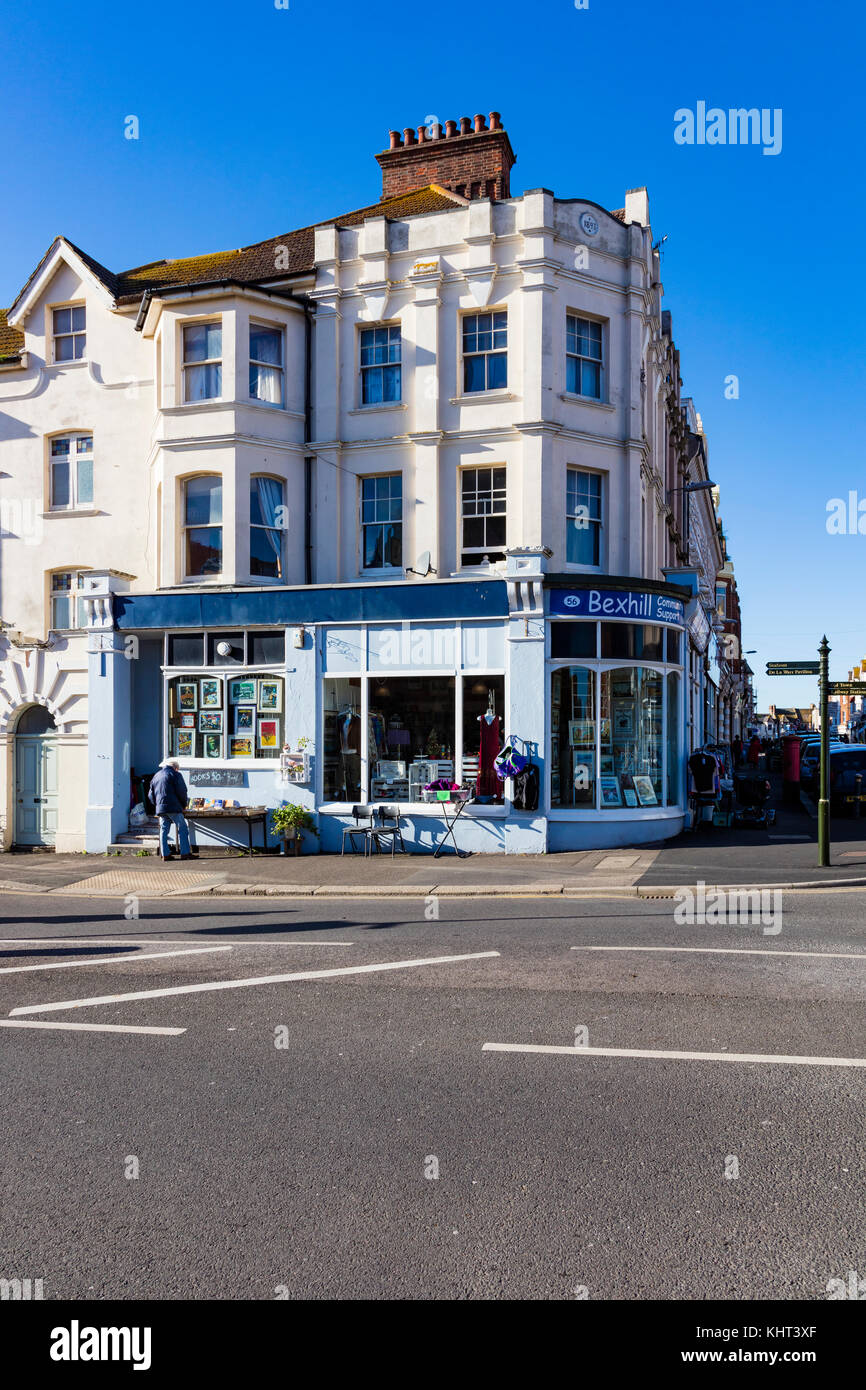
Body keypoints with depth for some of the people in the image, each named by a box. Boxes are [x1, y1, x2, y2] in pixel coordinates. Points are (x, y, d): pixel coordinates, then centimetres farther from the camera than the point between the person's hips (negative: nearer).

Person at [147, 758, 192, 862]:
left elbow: (150, 795, 21)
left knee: (164, 830, 8)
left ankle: (165, 854, 5)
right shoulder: (175, 774, 0)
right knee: (182, 829, -1)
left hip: (160, 808, 6)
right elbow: (182, 791, -7)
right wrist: (184, 805, 6)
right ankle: (185, 853, -5)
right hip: (173, 807, -6)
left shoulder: (156, 776, 20)